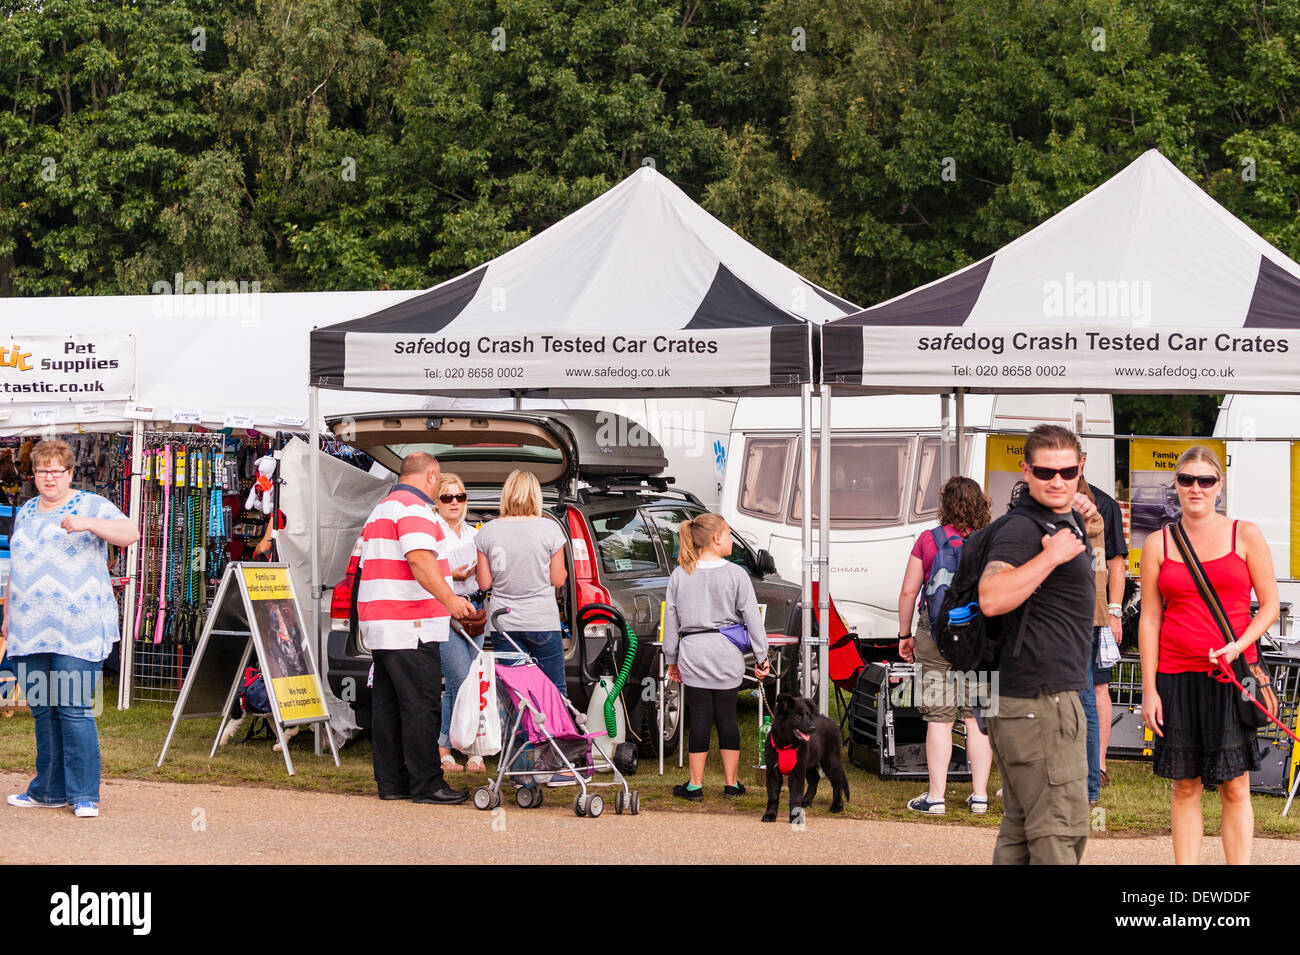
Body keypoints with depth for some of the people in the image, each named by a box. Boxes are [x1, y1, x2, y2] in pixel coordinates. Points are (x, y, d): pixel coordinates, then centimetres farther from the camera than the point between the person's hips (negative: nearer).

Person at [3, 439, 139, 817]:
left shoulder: (91, 506, 0)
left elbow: (130, 533, -15)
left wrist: (87, 524, -29)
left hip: (76, 630, -6)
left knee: (74, 709, -10)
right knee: (42, 711, 8)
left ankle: (84, 794, -5)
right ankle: (49, 790, 16)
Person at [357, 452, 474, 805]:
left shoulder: (380, 510, 23)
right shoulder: (414, 508, -10)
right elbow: (418, 558, -24)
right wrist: (447, 597, -30)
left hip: (377, 625, 10)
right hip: (410, 628, -10)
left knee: (387, 706, 8)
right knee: (420, 706, -9)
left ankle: (391, 782, 9)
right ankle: (426, 784, -10)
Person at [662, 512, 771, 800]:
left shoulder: (680, 575, 1)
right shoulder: (736, 574, -5)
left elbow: (671, 619, 6)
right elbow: (752, 617, -3)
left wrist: (671, 658, 15)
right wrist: (761, 657, 5)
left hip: (693, 652, 1)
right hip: (726, 653, -1)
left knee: (700, 718, 5)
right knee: (727, 716, 8)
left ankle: (695, 785, 7)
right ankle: (731, 784, 13)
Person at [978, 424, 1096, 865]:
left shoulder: (1067, 523, 19)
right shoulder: (1021, 529, -14)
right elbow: (992, 598, -31)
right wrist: (1052, 554, -27)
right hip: (1040, 700, -11)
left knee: (1019, 831, 12)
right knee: (1060, 831, -12)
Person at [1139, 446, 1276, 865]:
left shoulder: (1245, 536, 3)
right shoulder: (1158, 544, 7)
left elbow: (1269, 605, 5)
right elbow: (1149, 619, 8)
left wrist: (1239, 646, -13)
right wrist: (1149, 690, 2)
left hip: (1232, 676, -2)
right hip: (1176, 678, 2)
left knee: (1234, 787, -3)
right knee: (1185, 787, 5)